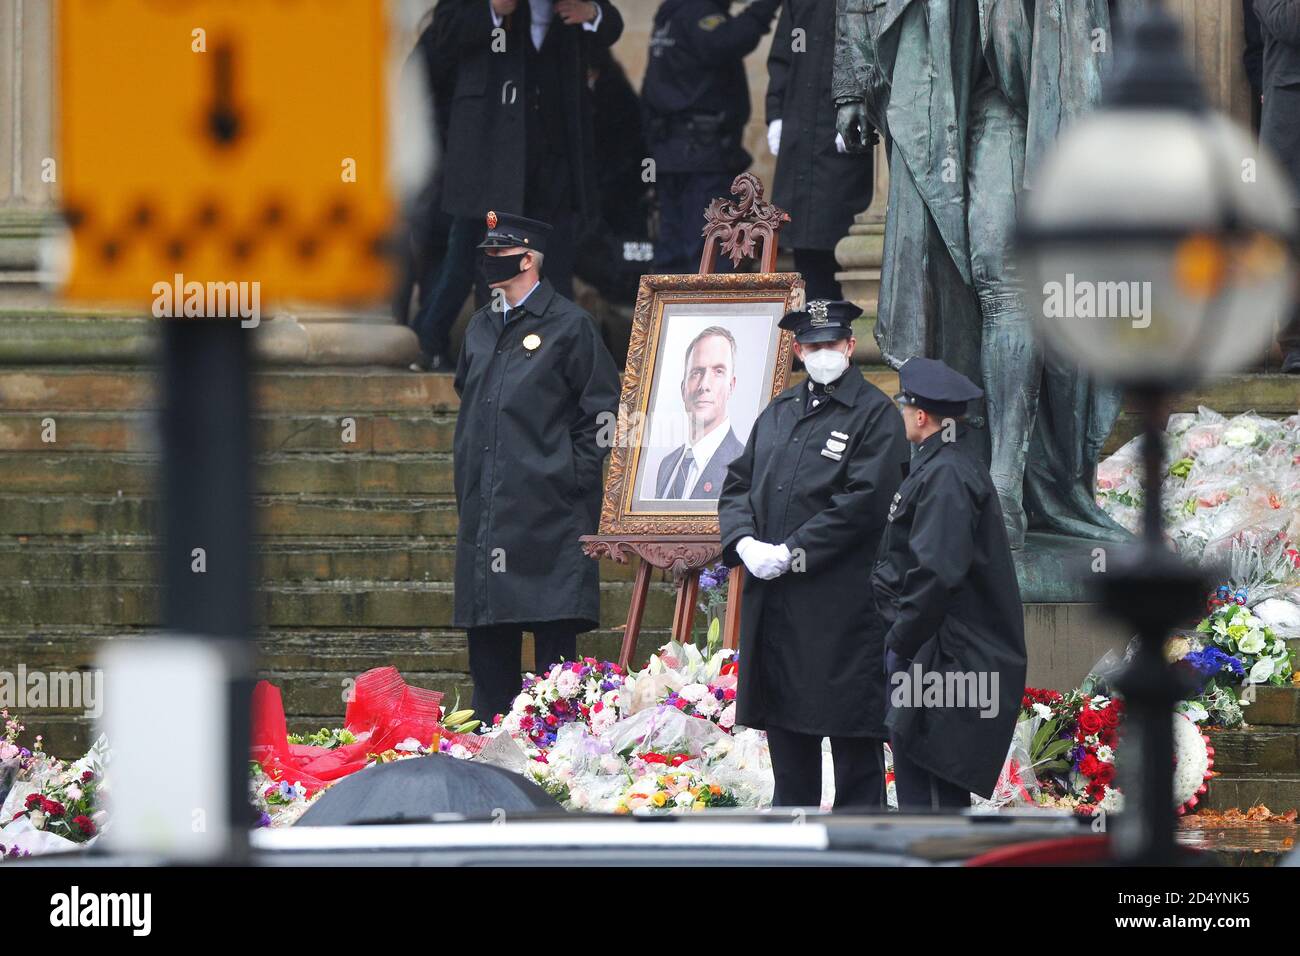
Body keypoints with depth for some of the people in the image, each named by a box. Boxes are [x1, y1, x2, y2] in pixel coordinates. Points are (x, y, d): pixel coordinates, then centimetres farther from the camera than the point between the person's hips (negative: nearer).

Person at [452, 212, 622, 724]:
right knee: (488, 643, 9)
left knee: (555, 638, -7)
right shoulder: (481, 327, 15)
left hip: (548, 509, -7)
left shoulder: (568, 325, -5)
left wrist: (574, 476, -9)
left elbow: (603, 409, -5)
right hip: (485, 509, 7)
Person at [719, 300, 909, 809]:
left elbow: (863, 501, -13)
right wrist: (744, 542, -5)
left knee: (854, 738, -4)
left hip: (843, 602, -7)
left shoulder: (874, 414, -4)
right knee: (785, 729, 13)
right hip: (773, 604, 7)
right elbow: (738, 485, 16)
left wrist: (792, 552, -16)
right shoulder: (778, 413, 17)